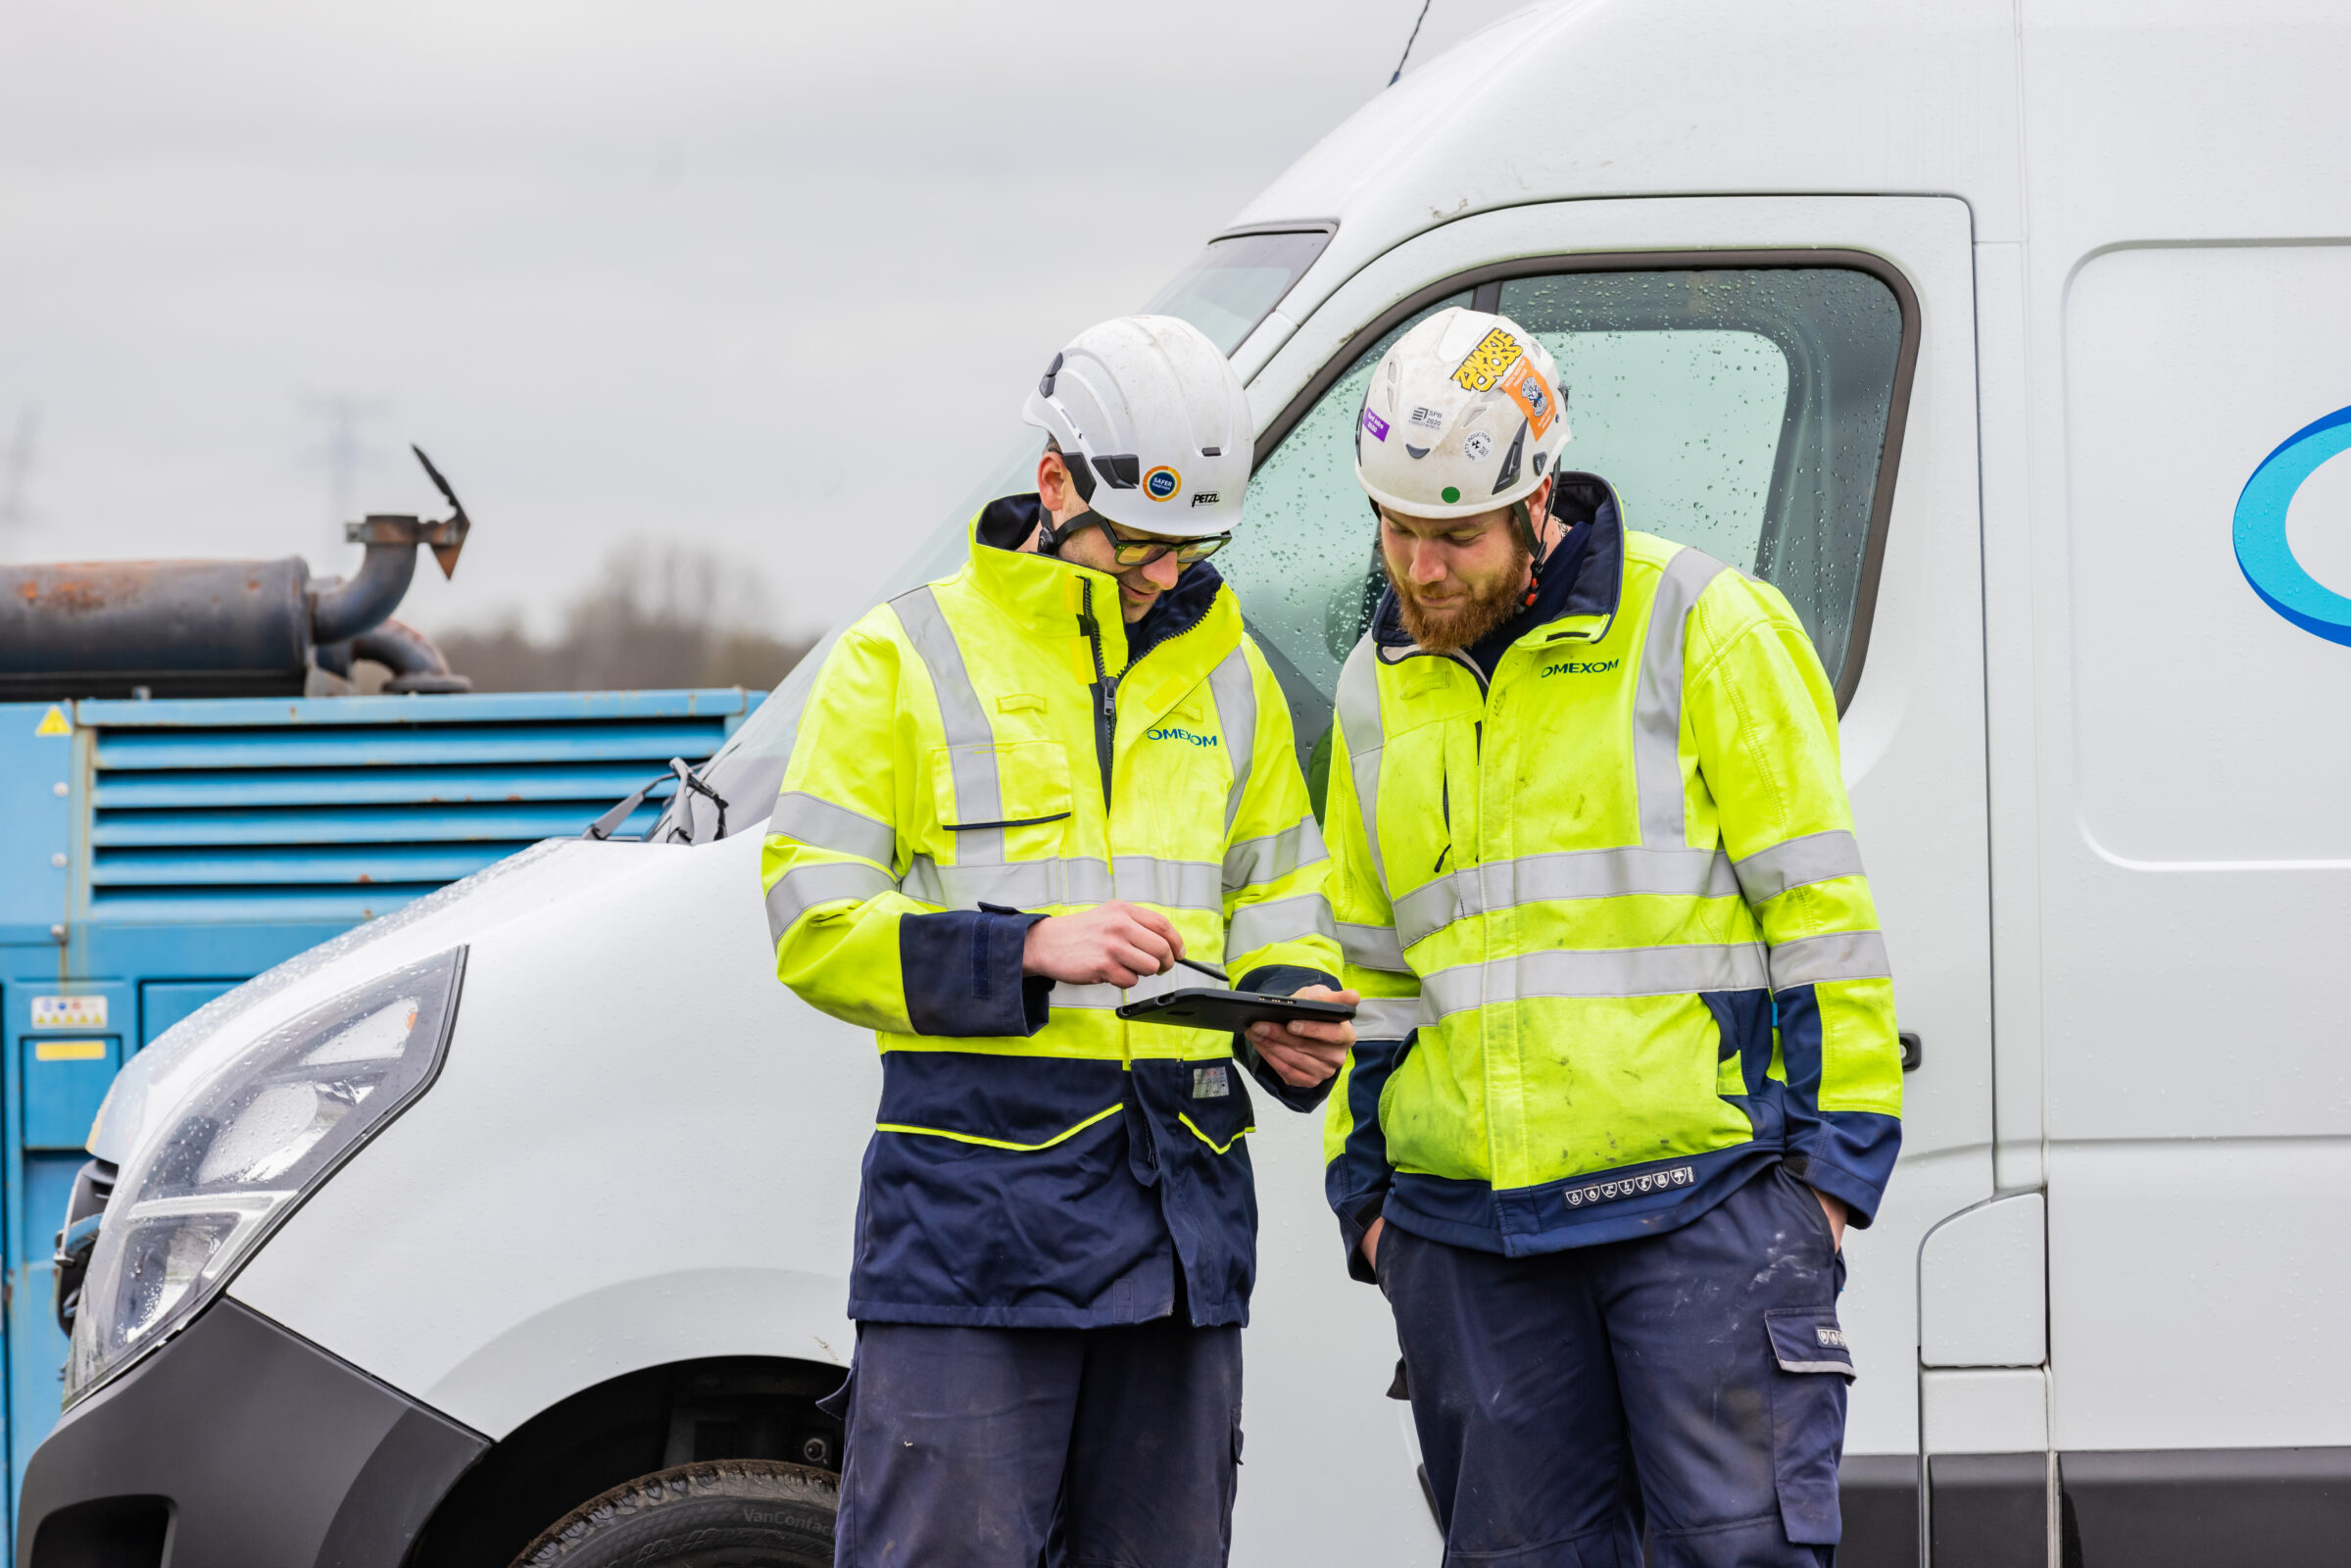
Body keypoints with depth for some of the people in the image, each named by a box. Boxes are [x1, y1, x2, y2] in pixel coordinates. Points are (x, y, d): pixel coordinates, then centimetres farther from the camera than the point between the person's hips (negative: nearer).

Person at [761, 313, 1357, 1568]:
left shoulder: (1228, 677, 17)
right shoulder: (905, 662, 1)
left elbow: (1279, 906, 24)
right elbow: (817, 927, -5)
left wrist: (1289, 1014, 1)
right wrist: (1030, 950, -19)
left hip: (1182, 1208, 5)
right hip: (972, 1195, -5)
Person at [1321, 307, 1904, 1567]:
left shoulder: (1699, 627, -3)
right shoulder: (1380, 688, 15)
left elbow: (1819, 906, -3)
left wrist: (1832, 1152, -6)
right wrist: (1364, 1179, 19)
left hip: (1703, 1202, -5)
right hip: (1466, 1227, 5)